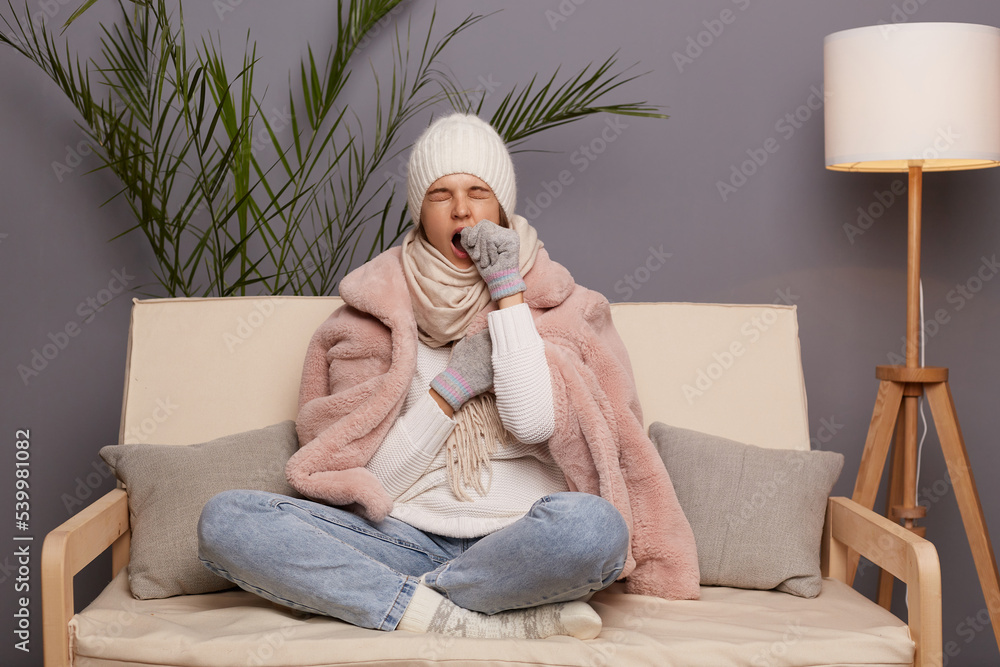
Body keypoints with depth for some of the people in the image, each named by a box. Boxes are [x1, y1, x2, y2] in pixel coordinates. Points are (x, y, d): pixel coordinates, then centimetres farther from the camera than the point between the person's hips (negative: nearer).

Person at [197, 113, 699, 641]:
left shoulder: (552, 303, 9)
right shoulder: (377, 306, 10)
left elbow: (536, 423, -12)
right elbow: (371, 475, 3)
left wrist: (508, 291, -6)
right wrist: (453, 385, -7)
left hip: (516, 544, -1)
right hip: (405, 535, 2)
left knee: (594, 524, -38)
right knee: (223, 520, -22)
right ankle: (488, 623, -26)